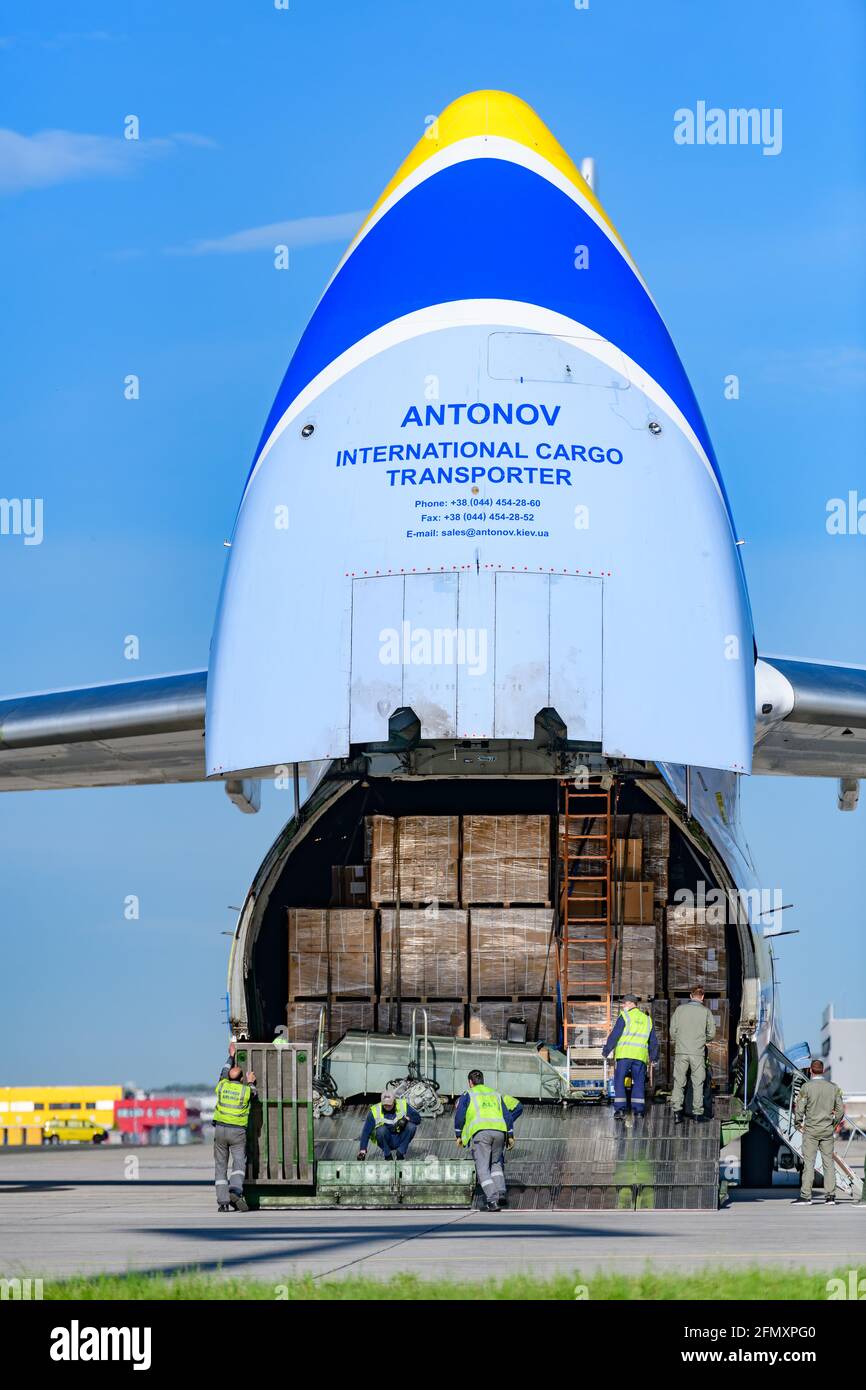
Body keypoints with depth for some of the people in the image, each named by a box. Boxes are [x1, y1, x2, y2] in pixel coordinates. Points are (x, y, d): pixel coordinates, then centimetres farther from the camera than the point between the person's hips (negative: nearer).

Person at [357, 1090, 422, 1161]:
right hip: (387, 1142, -1)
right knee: (381, 1129, -32)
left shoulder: (403, 1105, -7)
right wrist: (362, 1149, -23)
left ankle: (400, 1152, -9)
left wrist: (406, 1119, -25)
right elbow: (366, 1132, -13)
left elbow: (417, 1118, -5)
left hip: (400, 1140, 1)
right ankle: (387, 1155, -9)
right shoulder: (375, 1111, -12)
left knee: (412, 1126, -25)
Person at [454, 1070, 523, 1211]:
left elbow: (459, 1115, 5)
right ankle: (500, 1193, 1)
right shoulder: (496, 1095, 27)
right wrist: (510, 1135, 20)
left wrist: (458, 1135, 13)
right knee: (496, 1164, 21)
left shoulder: (467, 1095, 16)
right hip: (499, 1131, 4)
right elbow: (507, 1114, 20)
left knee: (482, 1168, -4)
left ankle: (492, 1200, -18)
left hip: (480, 1132, -4)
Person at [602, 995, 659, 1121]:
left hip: (624, 1054, -4)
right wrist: (654, 1057, 31)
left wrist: (606, 1051, 2)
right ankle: (638, 1110, 3)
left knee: (619, 1081, 0)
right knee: (639, 1082, 9)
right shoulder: (647, 1019, 17)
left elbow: (614, 1035, -5)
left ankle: (620, 1109, -9)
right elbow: (653, 1041, 22)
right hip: (641, 1056, 4)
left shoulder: (624, 1017, 0)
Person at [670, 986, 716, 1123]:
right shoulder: (706, 1011, 1)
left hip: (681, 1051, 1)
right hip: (698, 1052, -1)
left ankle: (676, 1110, -7)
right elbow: (711, 1033, 2)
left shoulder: (680, 1009, 4)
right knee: (698, 1083, 6)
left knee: (678, 1082, 3)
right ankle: (698, 1112, 7)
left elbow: (672, 1030, 4)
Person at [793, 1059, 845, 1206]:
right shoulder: (833, 1088, 3)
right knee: (828, 1162, 7)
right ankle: (830, 1195, 4)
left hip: (811, 1129, -4)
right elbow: (840, 1109, 5)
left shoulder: (806, 1087, -9)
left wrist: (798, 1123, 7)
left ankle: (806, 1196, -7)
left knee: (809, 1162, -4)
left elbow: (799, 1108, -9)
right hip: (828, 1130, 4)